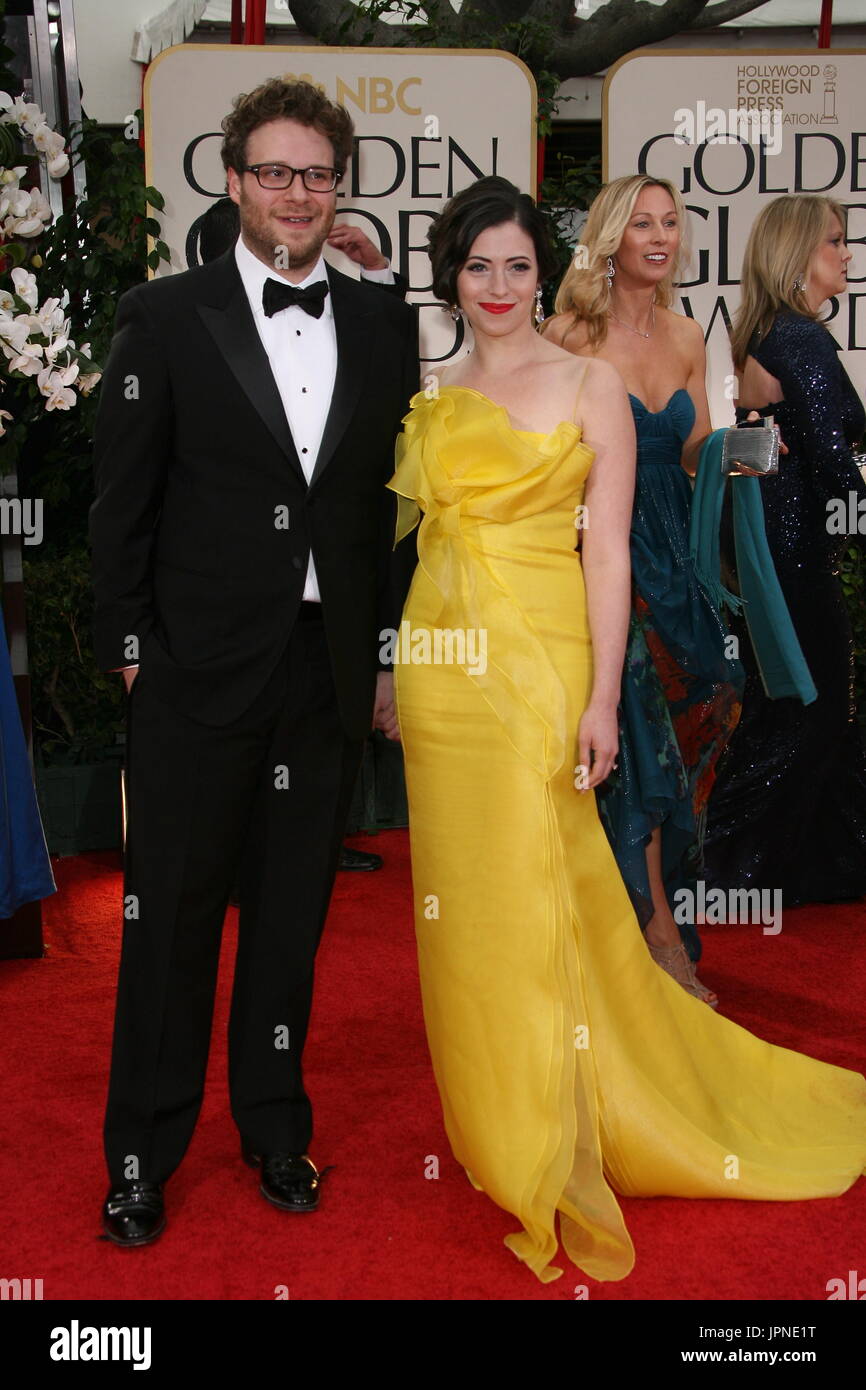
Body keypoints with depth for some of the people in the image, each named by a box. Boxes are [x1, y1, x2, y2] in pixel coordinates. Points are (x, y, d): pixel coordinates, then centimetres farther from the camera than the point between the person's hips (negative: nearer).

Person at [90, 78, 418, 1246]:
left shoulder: (385, 325, 8)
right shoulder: (164, 317, -1)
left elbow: (396, 501, 8)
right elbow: (122, 503, -1)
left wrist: (393, 654, 5)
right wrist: (130, 649, -4)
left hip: (332, 669, 3)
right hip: (198, 669, -2)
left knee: (294, 909, 14)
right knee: (172, 913, 7)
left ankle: (275, 1123, 32)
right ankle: (144, 1154, 23)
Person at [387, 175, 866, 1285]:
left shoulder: (590, 385, -1)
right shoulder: (431, 395, 12)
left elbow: (608, 552, -7)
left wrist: (602, 699, -12)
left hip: (535, 665, -4)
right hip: (438, 666, 5)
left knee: (532, 898, -3)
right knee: (460, 893, 9)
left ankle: (550, 1158, 13)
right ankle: (485, 1116, 27)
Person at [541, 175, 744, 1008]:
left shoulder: (686, 337, 11)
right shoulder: (569, 334, -6)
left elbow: (695, 452, 15)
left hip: (671, 556, 6)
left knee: (690, 716, 7)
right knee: (637, 731, -5)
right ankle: (661, 930, 7)